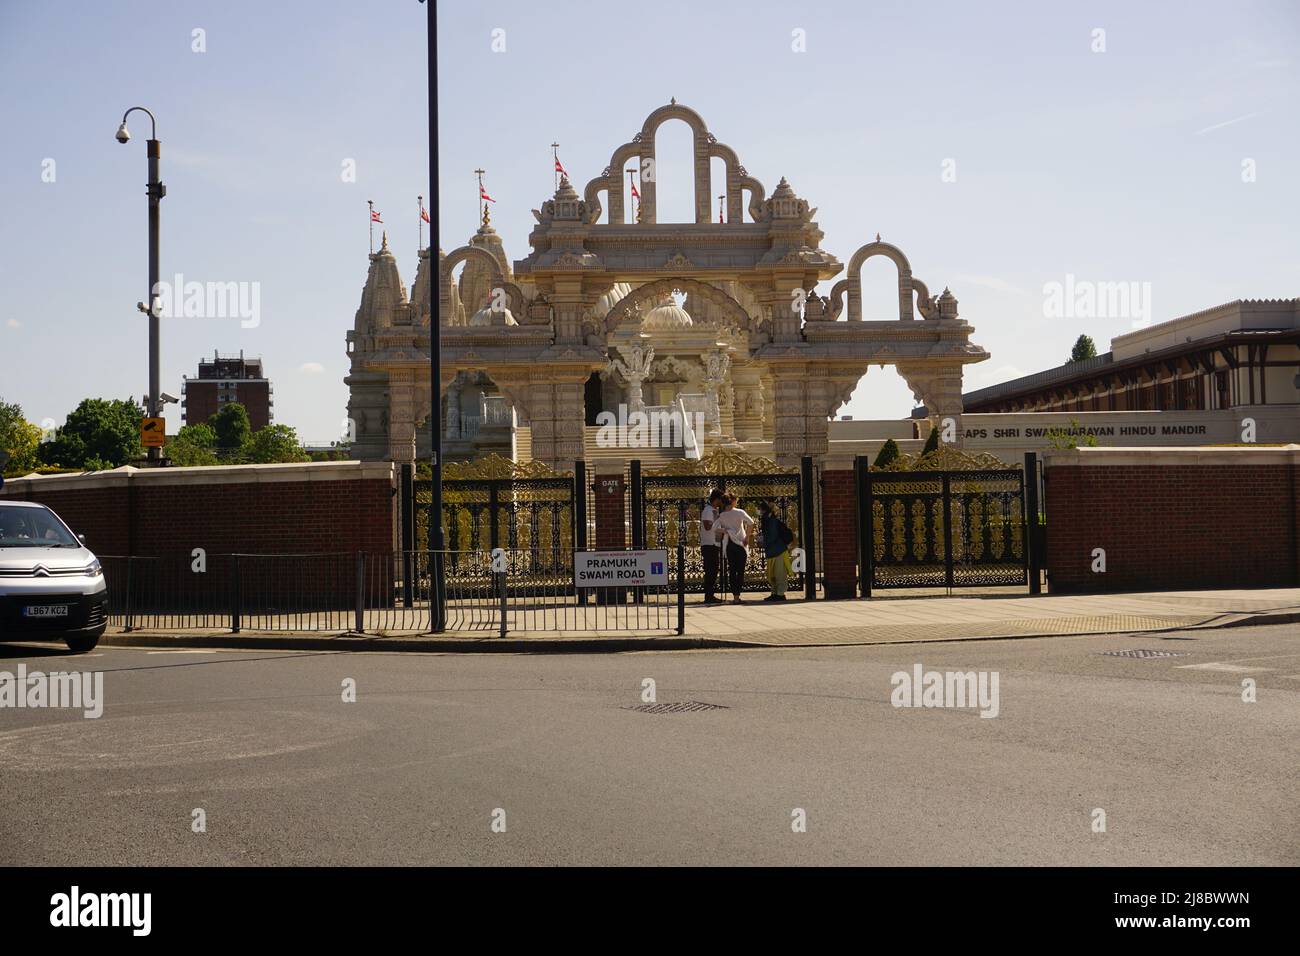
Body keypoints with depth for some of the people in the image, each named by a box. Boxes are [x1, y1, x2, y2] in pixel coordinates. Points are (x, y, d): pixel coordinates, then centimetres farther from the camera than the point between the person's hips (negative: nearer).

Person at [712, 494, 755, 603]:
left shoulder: (721, 516, 3)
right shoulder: (739, 512, -6)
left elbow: (714, 528, -11)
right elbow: (751, 522, -19)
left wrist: (724, 531, 0)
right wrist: (747, 537, -11)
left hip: (729, 544, 3)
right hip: (740, 544, -3)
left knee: (732, 570, 8)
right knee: (740, 570, 0)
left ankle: (735, 595, 5)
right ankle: (737, 594, -8)